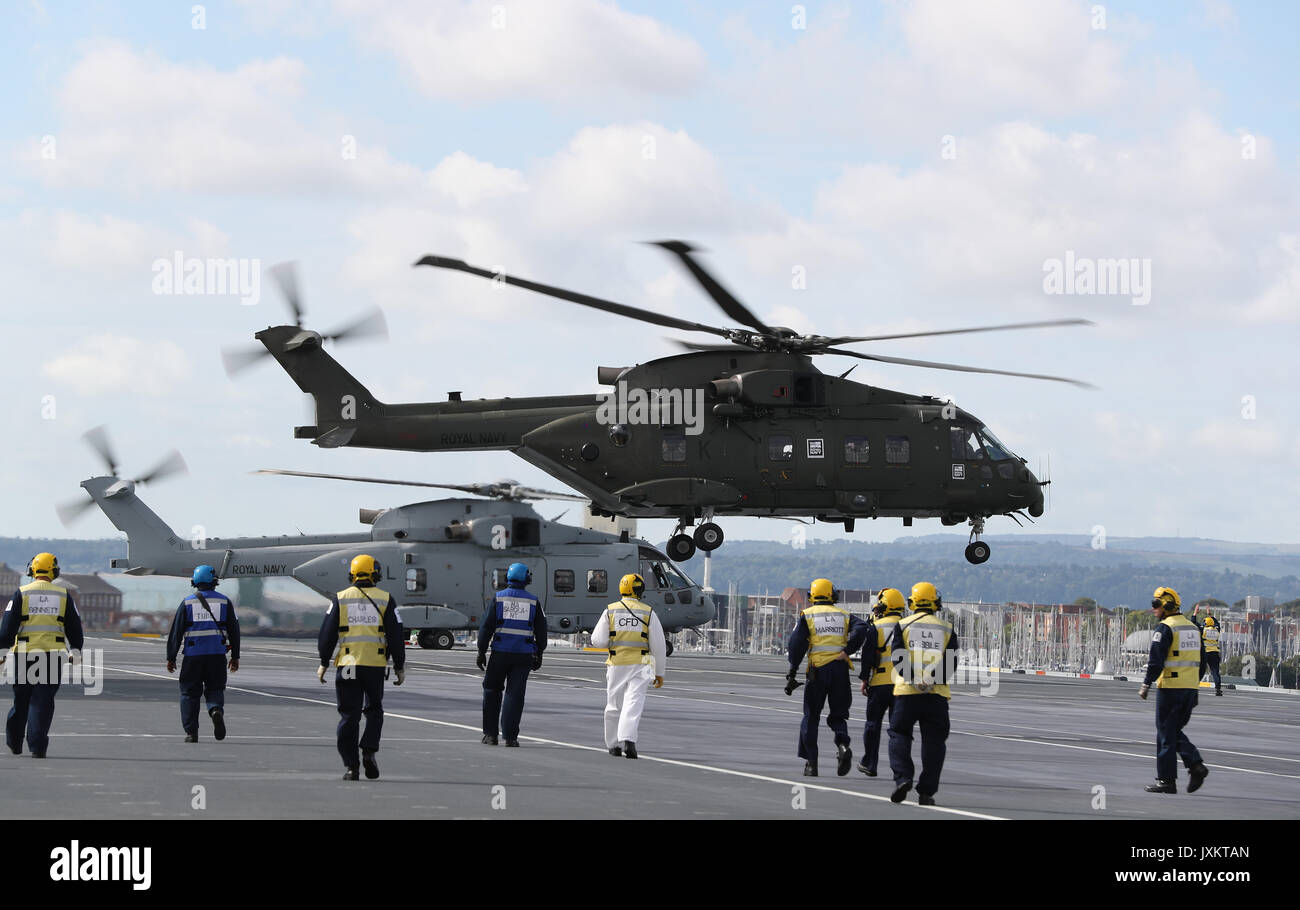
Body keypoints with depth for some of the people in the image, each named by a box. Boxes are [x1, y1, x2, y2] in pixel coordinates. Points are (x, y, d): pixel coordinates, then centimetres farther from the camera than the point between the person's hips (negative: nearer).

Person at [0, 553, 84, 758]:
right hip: (53, 655, 0)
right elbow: (74, 626, 11)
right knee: (42, 702, 0)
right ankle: (37, 747, -10)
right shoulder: (63, 595, 5)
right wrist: (75, 649, 24)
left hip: (24, 654, 0)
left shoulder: (21, 594, 0)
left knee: (20, 700, 13)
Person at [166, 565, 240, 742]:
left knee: (189, 693, 7)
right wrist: (235, 656, 14)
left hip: (193, 654, -1)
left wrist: (171, 658, 6)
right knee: (214, 689, 9)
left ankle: (191, 732, 2)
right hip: (217, 655, 1)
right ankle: (216, 710, -24)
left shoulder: (187, 603, 3)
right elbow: (234, 630, 8)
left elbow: (175, 632, 1)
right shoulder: (224, 601, 6)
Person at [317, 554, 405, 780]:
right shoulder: (385, 600, 3)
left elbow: (327, 634, 3)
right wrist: (400, 667, 9)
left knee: (349, 715, 4)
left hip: (347, 665, 0)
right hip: (376, 666, 0)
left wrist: (323, 663, 12)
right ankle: (369, 751, -4)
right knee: (374, 710, 17)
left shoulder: (340, 599, 4)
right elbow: (396, 637, 2)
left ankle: (350, 765, 1)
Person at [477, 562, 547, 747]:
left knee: (492, 690, 14)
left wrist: (481, 652, 1)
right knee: (515, 694, 2)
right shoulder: (533, 601, 3)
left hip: (501, 653, -1)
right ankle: (510, 736, -5)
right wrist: (539, 655, 16)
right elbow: (541, 630, 7)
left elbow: (487, 626, -4)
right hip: (524, 654, 1)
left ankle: (490, 734, 13)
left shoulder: (499, 598, -1)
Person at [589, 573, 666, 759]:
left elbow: (598, 641, -4)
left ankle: (613, 745, 21)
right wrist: (660, 672, 8)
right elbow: (658, 644, 0)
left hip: (616, 665, 1)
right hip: (639, 666, -1)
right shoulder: (648, 613, 0)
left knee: (614, 706, 14)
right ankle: (628, 740, -27)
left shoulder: (610, 611, 1)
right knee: (633, 705, -8)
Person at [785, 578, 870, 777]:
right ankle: (843, 744, -19)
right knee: (837, 716, 11)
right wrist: (847, 651, -6)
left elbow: (796, 645, -3)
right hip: (840, 669, 2)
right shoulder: (844, 615, 14)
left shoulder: (806, 615, 7)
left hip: (818, 670, -2)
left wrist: (791, 674, -2)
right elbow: (861, 629, -5)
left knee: (811, 717, 10)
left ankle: (811, 762, 6)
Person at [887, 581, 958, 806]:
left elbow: (897, 656, -9)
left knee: (899, 734, 11)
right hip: (937, 695, 1)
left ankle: (902, 777, -8)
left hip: (907, 692, -1)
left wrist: (913, 679, -15)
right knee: (934, 741, 7)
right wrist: (932, 680, -10)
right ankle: (926, 791, 4)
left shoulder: (903, 626, 6)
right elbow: (950, 663, -2)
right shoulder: (946, 630, 10)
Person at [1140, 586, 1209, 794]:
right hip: (1190, 688, 7)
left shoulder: (1165, 629, -10)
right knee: (1176, 731, 16)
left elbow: (1156, 661, -16)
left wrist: (1146, 685, -10)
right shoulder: (1193, 628, 15)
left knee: (1166, 734, 0)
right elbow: (1201, 662, 18)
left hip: (1170, 688, -7)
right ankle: (1196, 765, -2)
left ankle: (1166, 779, 1)